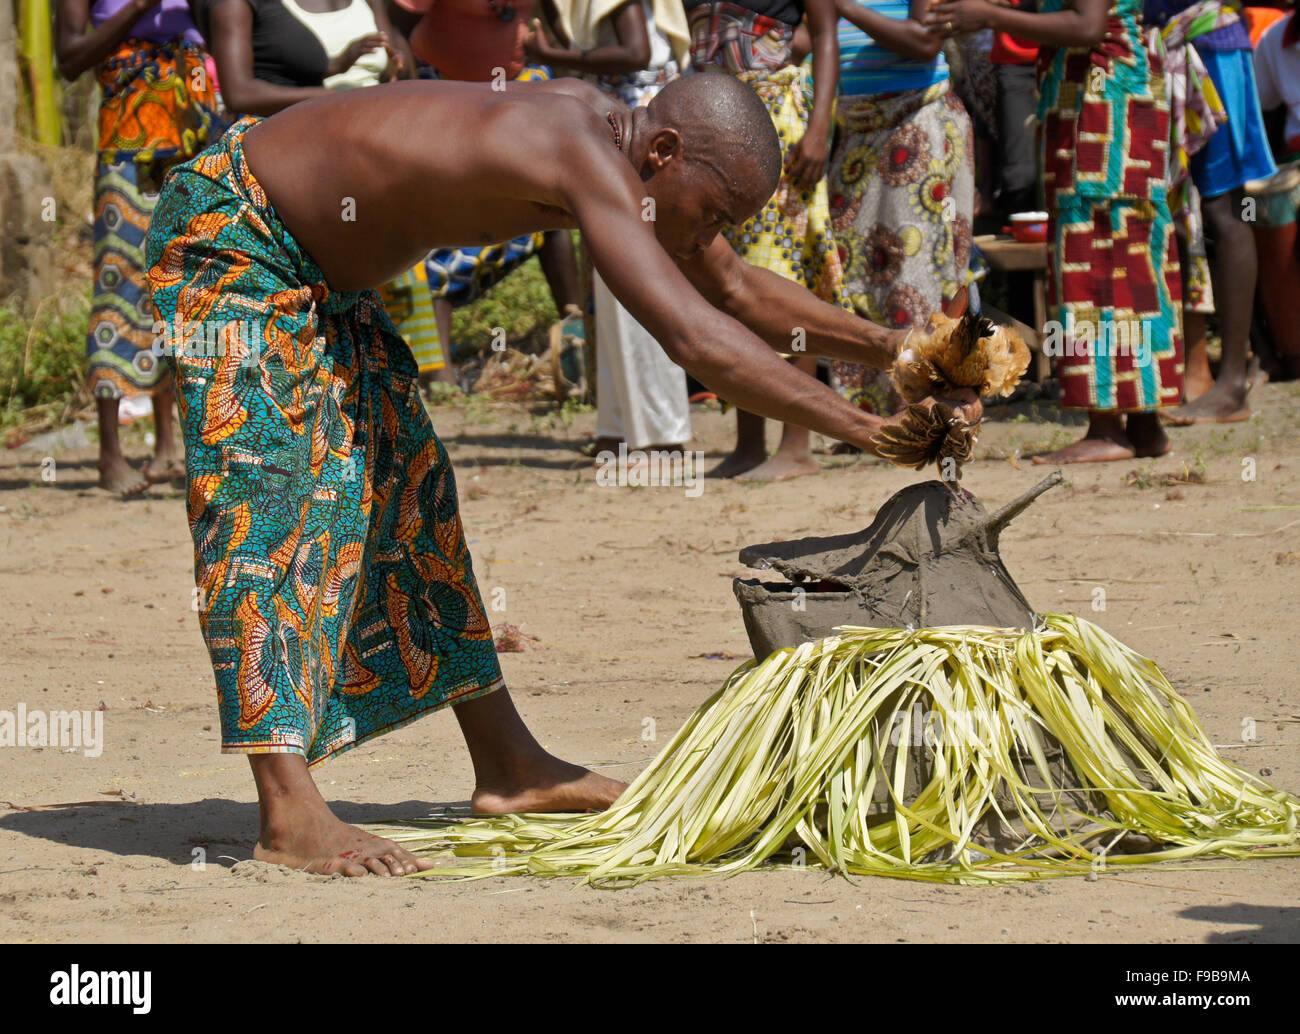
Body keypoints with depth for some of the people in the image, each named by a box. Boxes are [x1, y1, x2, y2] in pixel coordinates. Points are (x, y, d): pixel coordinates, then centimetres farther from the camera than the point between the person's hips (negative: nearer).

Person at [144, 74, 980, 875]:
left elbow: (738, 292, 13)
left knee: (407, 486, 13)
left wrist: (889, 348, 6)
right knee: (272, 497, -16)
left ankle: (506, 764, 21)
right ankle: (289, 814, -21)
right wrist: (867, 428, -38)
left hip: (314, 273, 11)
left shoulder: (609, 131, -2)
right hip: (230, 230, -11)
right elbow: (693, 337, -42)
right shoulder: (587, 155, -32)